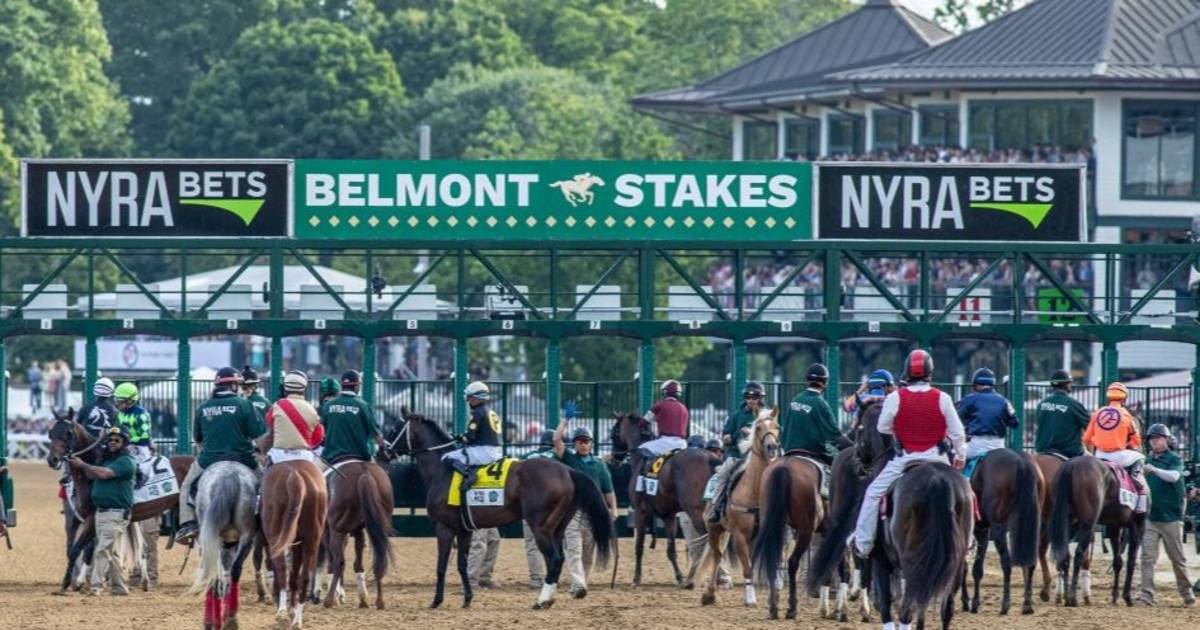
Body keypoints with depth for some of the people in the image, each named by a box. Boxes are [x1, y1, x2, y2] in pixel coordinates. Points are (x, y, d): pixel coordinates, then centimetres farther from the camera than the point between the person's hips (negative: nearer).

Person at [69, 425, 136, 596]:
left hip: (116, 513, -9)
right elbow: (91, 475, 15)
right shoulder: (106, 459, 17)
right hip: (101, 510, 9)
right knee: (111, 552, 14)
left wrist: (82, 465, -11)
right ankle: (119, 587, 21)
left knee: (103, 549, -14)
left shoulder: (126, 461, -12)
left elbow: (103, 473, -22)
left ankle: (95, 586, -17)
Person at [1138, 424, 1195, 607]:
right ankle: (1147, 594, -12)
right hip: (1150, 516, 4)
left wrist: (1154, 470, -38)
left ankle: (1186, 592, 21)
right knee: (1147, 556, -9)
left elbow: (1174, 476, -25)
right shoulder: (1147, 461, 11)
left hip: (1171, 518, -4)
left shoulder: (1174, 460, -4)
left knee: (1177, 559, 6)